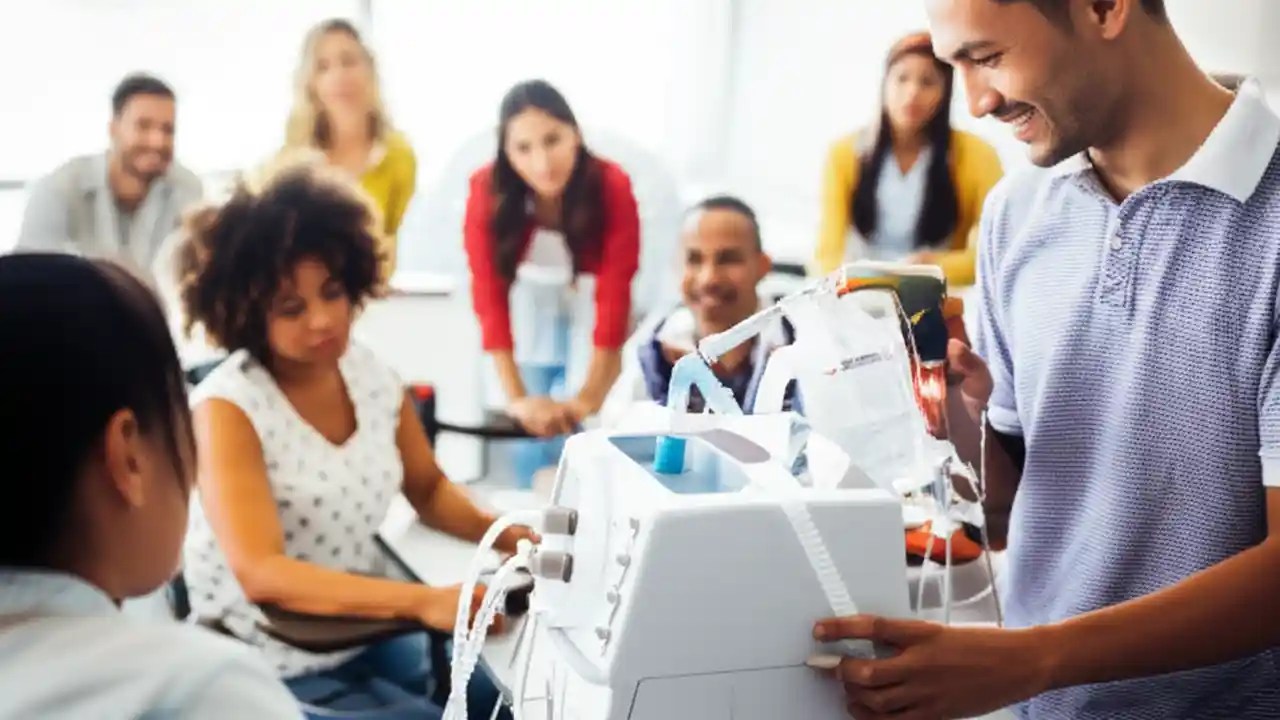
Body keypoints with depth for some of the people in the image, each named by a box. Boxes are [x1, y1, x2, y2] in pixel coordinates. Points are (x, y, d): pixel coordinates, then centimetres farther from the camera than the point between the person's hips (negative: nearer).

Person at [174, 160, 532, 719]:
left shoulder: (372, 377, 0)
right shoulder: (228, 408, -18)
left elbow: (429, 490, 15)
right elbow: (261, 573, -28)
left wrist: (508, 534, -6)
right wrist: (423, 602, -38)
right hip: (272, 666, -5)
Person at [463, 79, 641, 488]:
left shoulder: (613, 186, -33)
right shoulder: (488, 190, -29)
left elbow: (615, 296, -33)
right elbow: (489, 294, -31)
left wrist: (590, 397, -39)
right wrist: (517, 397, -38)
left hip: (589, 302, -1)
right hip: (532, 304, 1)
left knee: (590, 426, -9)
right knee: (533, 425, 0)